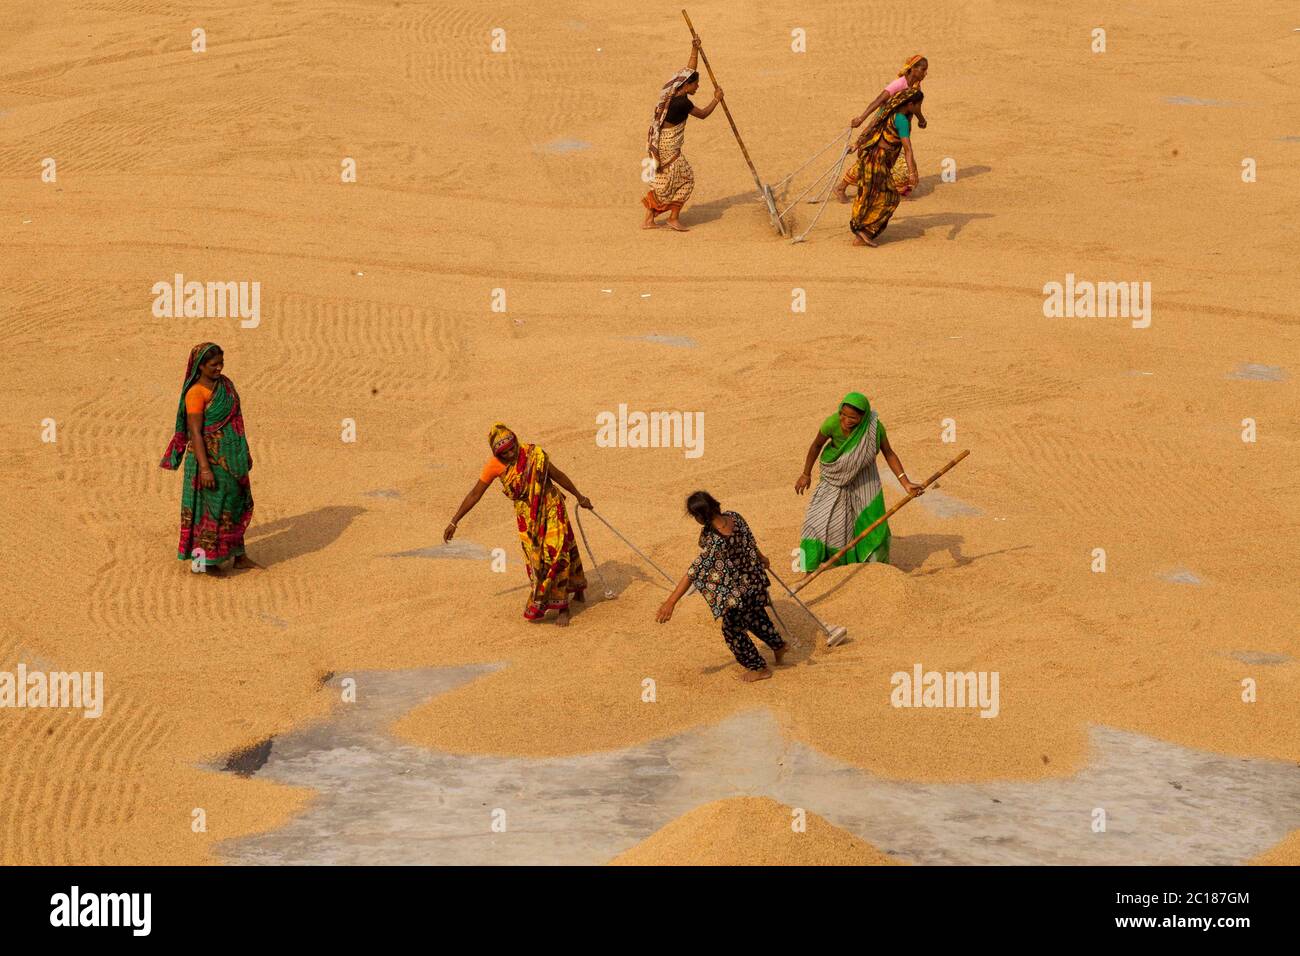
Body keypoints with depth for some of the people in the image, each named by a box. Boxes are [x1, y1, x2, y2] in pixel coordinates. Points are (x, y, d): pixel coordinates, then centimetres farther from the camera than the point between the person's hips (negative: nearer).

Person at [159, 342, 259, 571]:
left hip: (231, 455, 8)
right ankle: (204, 560, 12)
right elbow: (195, 432, -20)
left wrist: (245, 452, 18)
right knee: (212, 506, 0)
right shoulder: (196, 393, -19)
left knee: (236, 503, 14)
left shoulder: (225, 384, 5)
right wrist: (204, 468, -24)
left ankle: (238, 556, 25)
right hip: (211, 457, -8)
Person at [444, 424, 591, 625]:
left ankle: (562, 608, 4)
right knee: (535, 560, 4)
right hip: (527, 516, 2)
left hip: (551, 508, -2)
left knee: (557, 554, -6)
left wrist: (579, 496, 10)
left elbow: (557, 475, -2)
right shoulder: (494, 465, -13)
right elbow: (475, 494, -4)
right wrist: (454, 522, -3)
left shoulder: (534, 454, -17)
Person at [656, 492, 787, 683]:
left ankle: (759, 668, 35)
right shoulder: (734, 517, -16)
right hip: (754, 580, 7)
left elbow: (694, 572, -38)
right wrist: (761, 557, 28)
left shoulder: (715, 541, -38)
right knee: (755, 617, 34)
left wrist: (671, 602, -37)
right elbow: (750, 540, 5)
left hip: (736, 593, -7)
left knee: (733, 631, 18)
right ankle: (778, 644, 55)